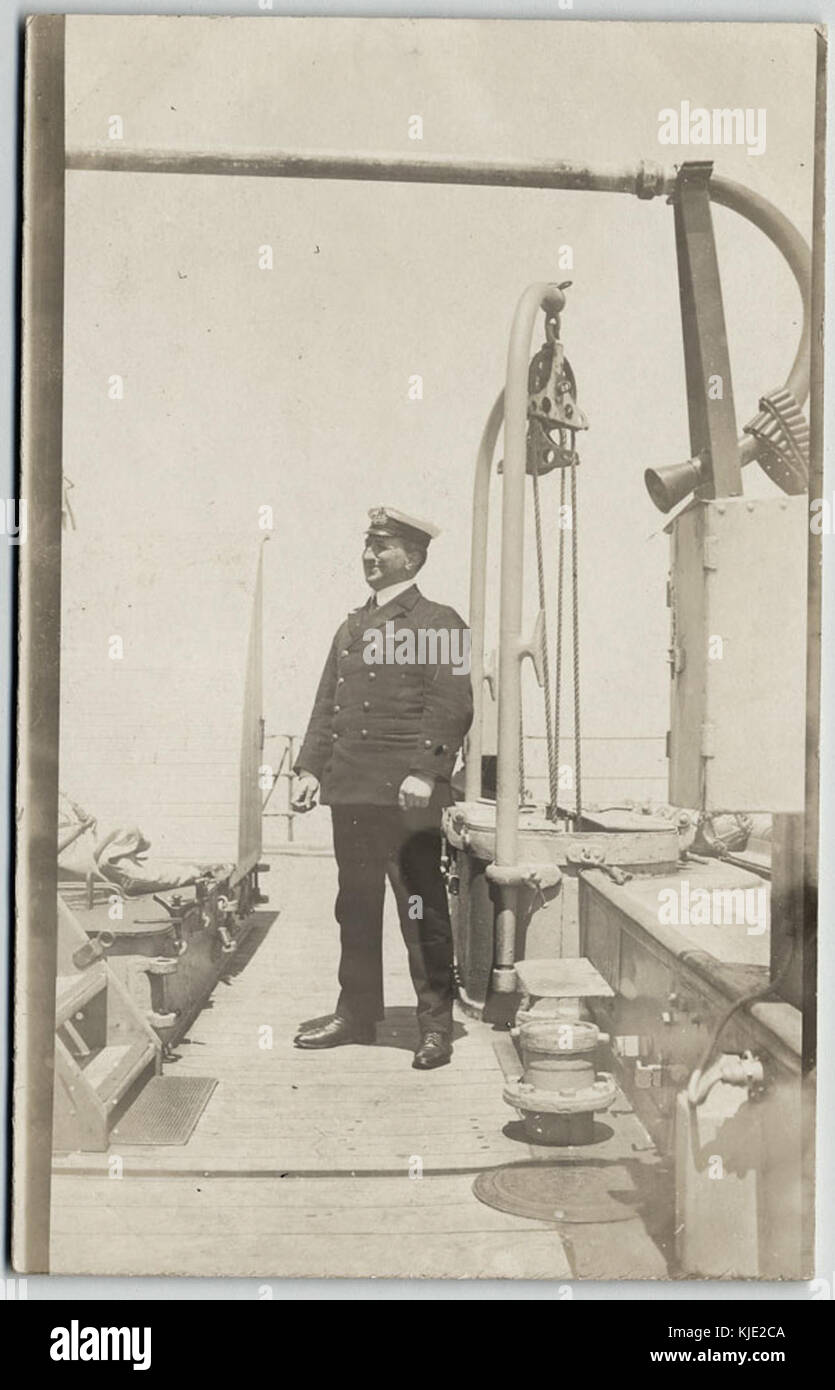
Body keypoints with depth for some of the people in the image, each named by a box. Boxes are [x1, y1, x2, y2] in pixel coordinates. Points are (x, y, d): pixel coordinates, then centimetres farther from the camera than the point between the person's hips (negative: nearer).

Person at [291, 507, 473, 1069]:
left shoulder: (439, 623, -1)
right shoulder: (352, 626, 20)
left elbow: (452, 706, -10)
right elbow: (327, 703, 19)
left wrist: (423, 773, -20)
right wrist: (310, 768, 8)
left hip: (407, 794, -7)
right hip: (350, 791, 7)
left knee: (423, 912, -2)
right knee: (356, 907, 13)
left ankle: (436, 1025, 6)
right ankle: (356, 1013, 24)